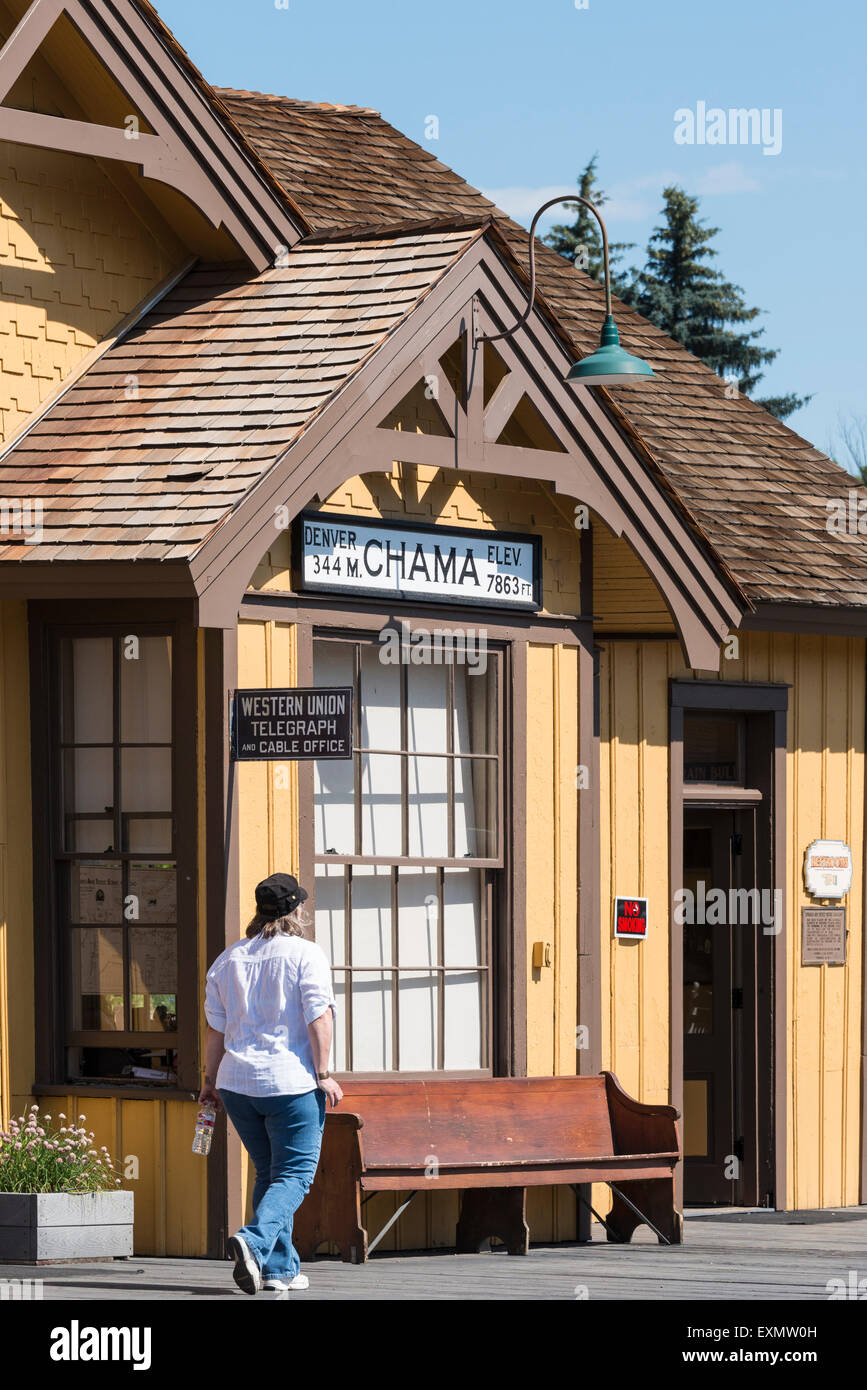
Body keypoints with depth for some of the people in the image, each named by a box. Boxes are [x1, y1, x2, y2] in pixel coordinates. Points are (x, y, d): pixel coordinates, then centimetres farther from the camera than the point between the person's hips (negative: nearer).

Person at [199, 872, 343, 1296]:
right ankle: (254, 1241, -27)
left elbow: (215, 1028, 12)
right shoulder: (306, 954, -4)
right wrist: (323, 1074, -9)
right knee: (294, 1174, -3)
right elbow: (318, 1018, -12)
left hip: (237, 1084, 5)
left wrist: (211, 1081, 19)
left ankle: (281, 1268, 13)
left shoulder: (228, 959, 11)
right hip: (291, 1084, -5)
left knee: (268, 1173, 16)